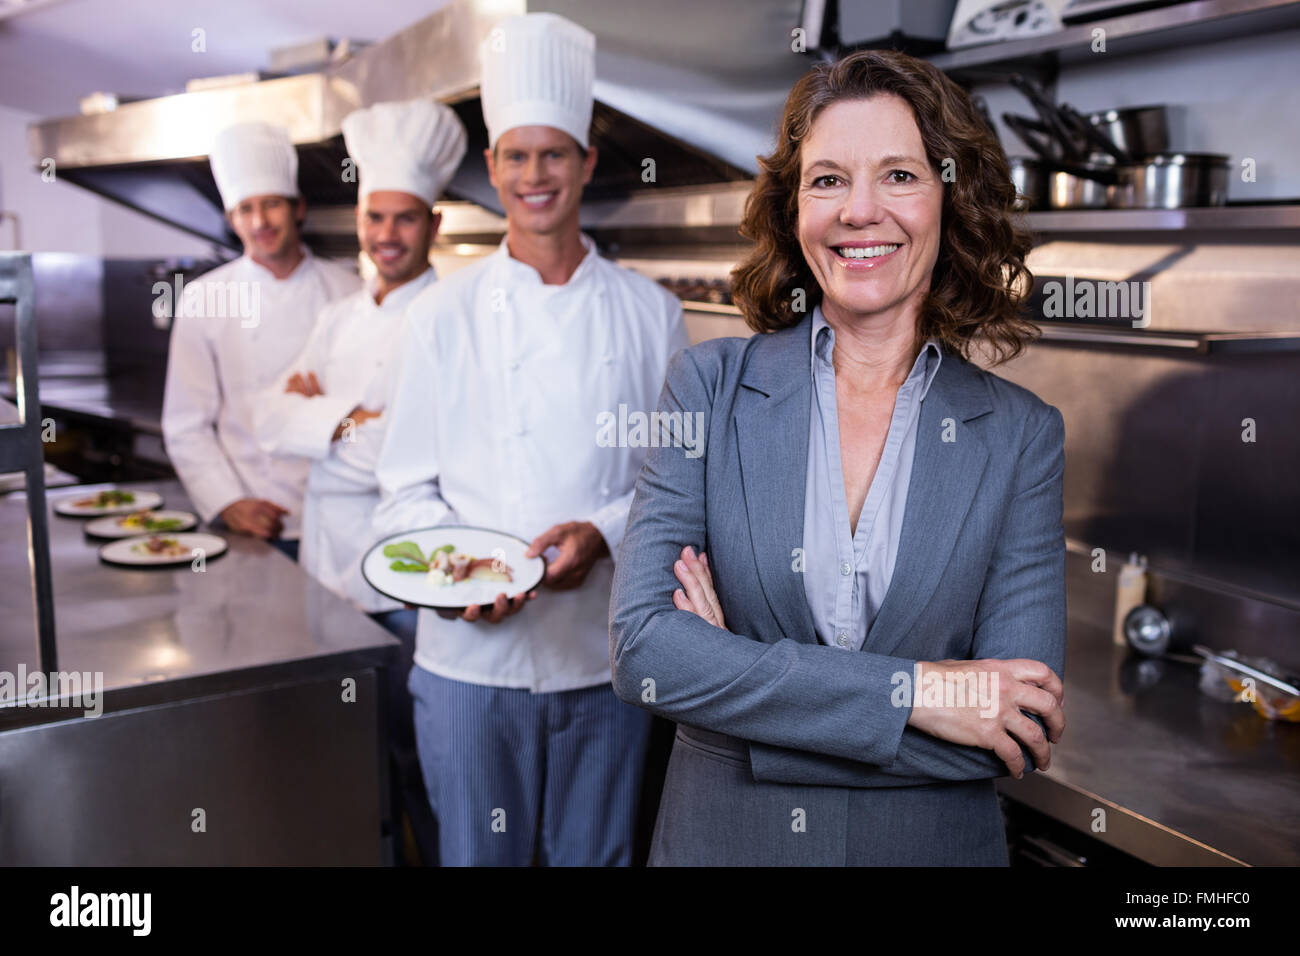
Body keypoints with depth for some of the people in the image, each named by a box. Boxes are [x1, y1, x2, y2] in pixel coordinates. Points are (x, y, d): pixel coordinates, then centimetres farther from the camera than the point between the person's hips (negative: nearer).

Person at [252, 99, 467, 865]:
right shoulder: (342, 318, 11)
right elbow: (273, 420, 4)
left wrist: (318, 410, -9)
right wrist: (349, 420, -14)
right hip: (329, 571, 7)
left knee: (416, 764, 6)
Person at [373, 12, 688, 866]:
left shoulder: (649, 313, 2)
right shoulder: (445, 314, 0)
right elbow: (408, 490, 2)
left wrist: (603, 534, -14)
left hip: (606, 658, 1)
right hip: (471, 657, 0)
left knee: (594, 853, 15)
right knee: (479, 853, 13)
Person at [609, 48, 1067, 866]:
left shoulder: (1022, 436, -7)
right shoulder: (710, 386, -9)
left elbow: (1024, 731, -13)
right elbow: (642, 648, -17)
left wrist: (743, 679, -18)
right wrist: (909, 691, -21)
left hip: (931, 841, 0)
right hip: (718, 836, 0)